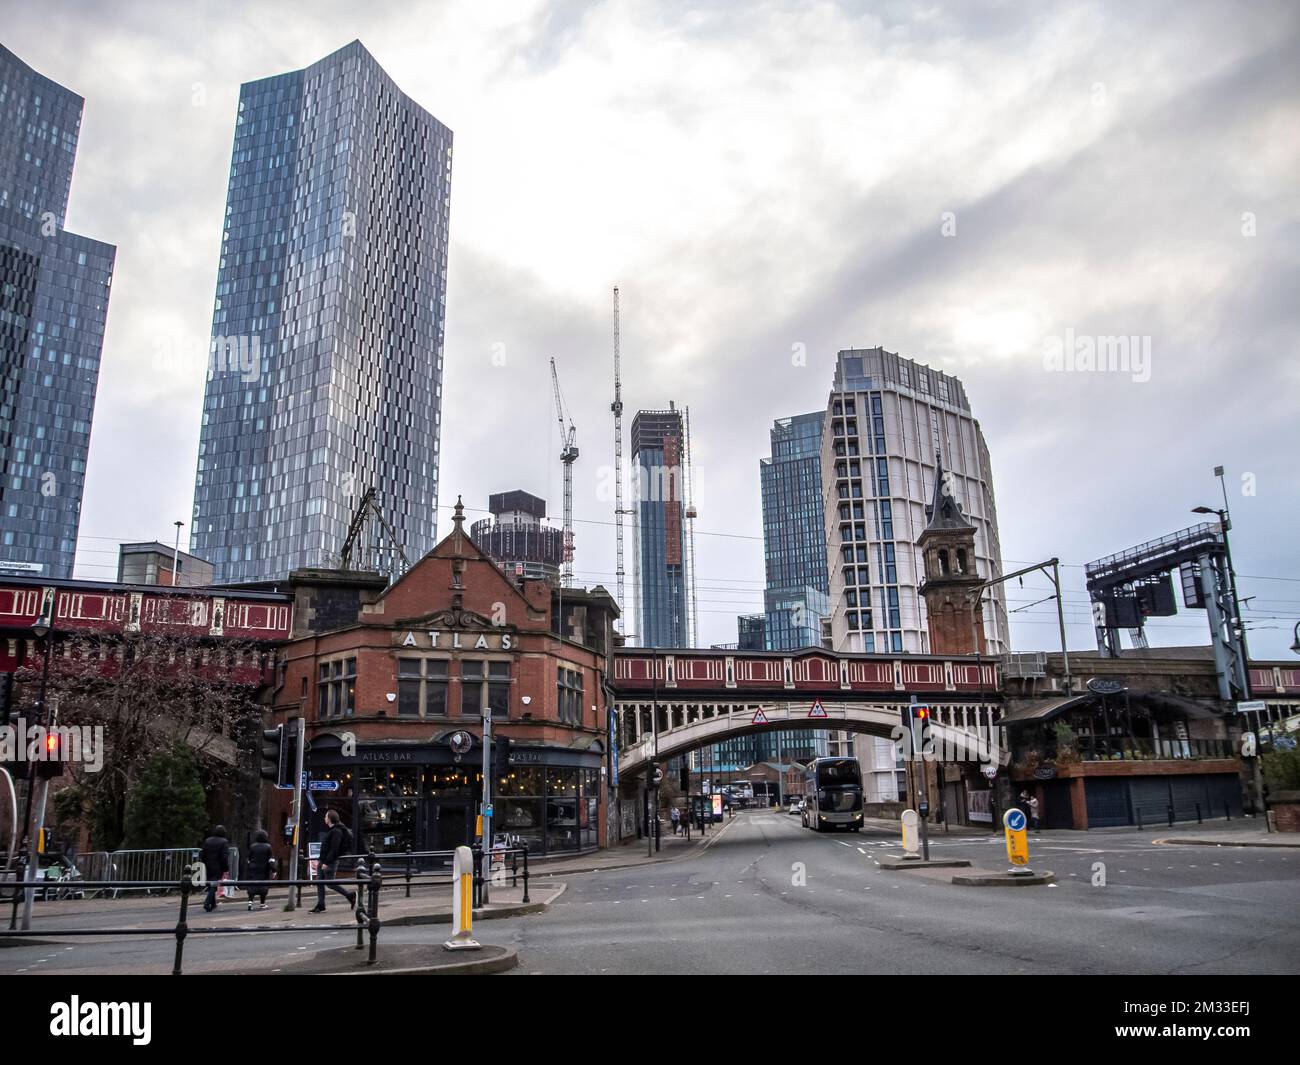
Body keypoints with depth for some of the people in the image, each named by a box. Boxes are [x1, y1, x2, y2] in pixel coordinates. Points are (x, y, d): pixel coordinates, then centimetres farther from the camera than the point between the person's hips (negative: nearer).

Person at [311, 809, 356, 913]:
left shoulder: (336, 831, -16)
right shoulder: (330, 830, 17)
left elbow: (334, 849, -23)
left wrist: (326, 862, -25)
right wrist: (320, 861, 20)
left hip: (331, 862, -10)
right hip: (323, 861, 10)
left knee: (330, 883, -6)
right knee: (319, 883, 6)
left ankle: (350, 895, 7)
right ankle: (320, 906, 10)